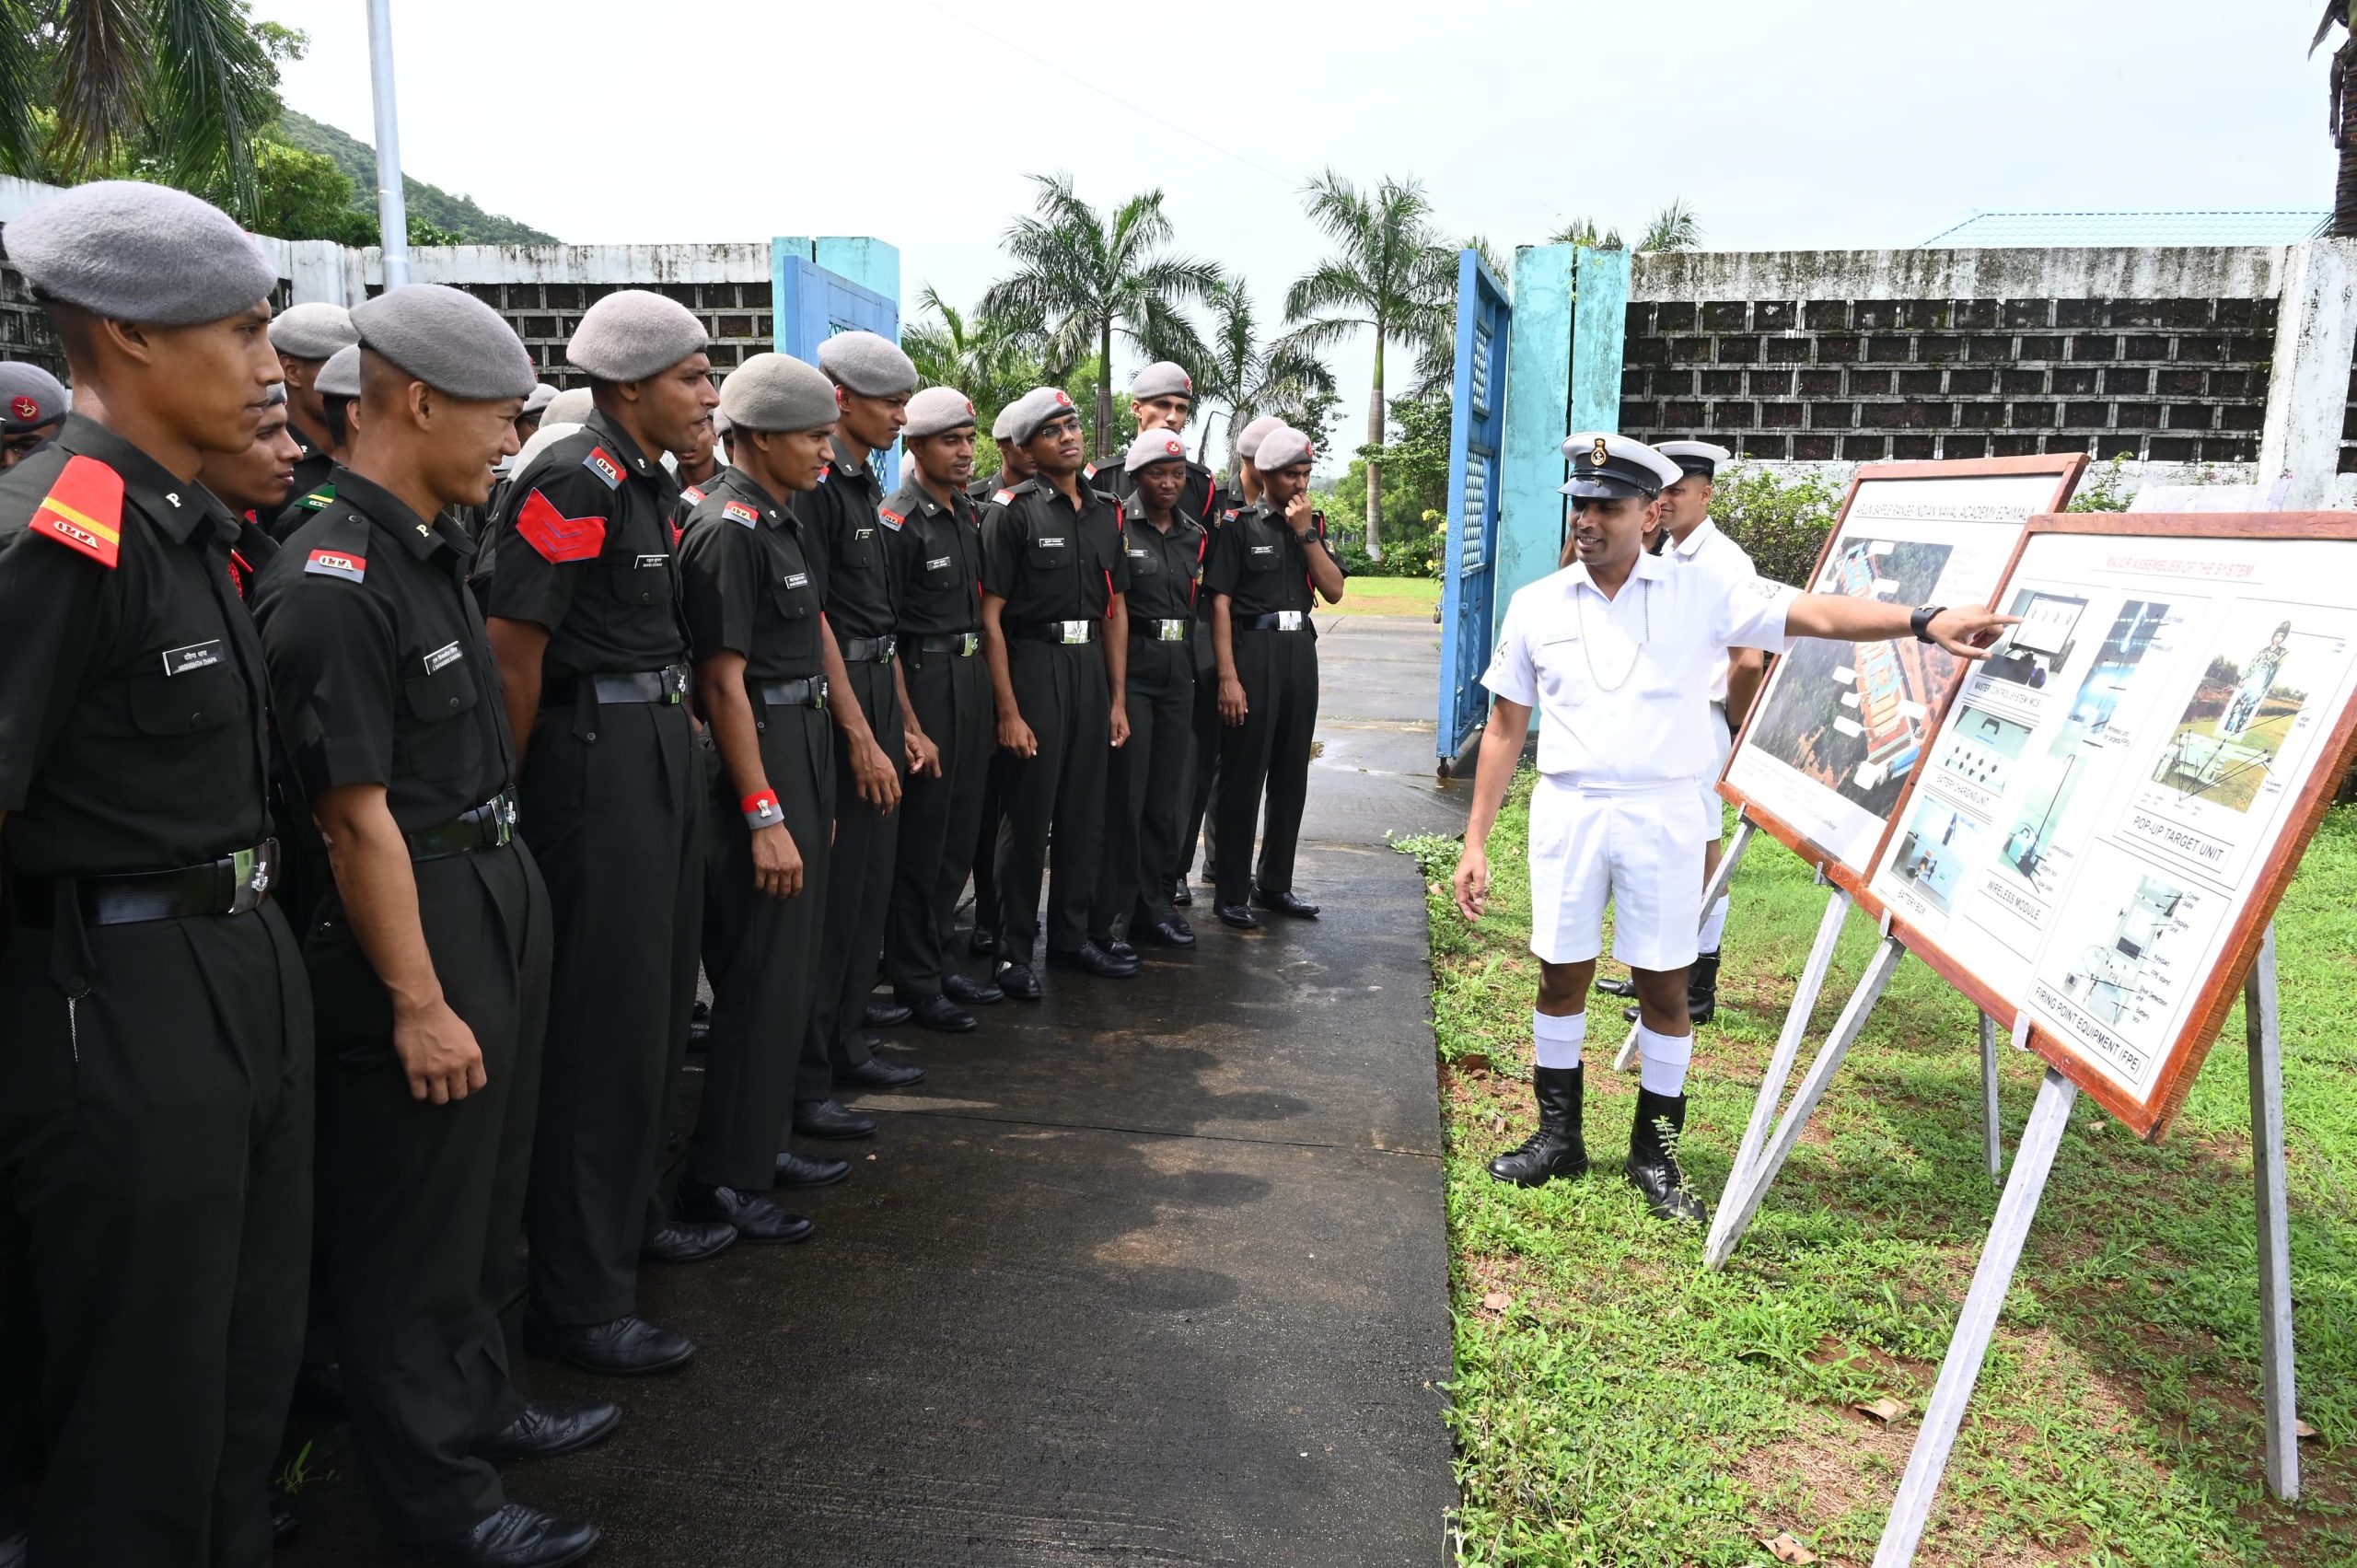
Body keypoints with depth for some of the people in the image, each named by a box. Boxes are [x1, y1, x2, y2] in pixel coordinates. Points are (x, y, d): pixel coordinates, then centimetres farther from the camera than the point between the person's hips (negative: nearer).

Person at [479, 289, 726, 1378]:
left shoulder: (649, 482, 14)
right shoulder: (575, 481, -16)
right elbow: (512, 646, -19)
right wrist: (514, 793, -12)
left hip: (664, 746, 10)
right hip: (597, 756, -10)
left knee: (657, 998, 18)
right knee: (604, 1020, -5)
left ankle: (629, 1214, 35)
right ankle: (576, 1299, 5)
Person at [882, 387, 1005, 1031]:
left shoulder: (969, 514, 13)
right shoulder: (898, 522, -12)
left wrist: (987, 688, 15)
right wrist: (907, 718, -17)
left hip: (972, 675, 8)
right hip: (924, 679, -8)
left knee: (959, 831, 13)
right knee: (920, 837, -1)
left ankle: (937, 960, 25)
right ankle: (914, 981, 10)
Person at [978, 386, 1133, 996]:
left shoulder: (1106, 511, 11)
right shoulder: (1012, 510, -8)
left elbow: (1115, 609, 14)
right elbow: (991, 615, -11)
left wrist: (1118, 699, 9)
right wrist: (1008, 711, -15)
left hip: (1091, 667, 6)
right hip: (1033, 665, -6)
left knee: (1085, 813, 11)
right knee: (1028, 817, 0)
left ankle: (1071, 937, 25)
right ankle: (1014, 952, 12)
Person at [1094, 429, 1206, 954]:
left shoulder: (1194, 535, 12)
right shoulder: (1116, 527, -7)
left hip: (1178, 670, 6)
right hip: (1130, 667, -6)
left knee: (1165, 793, 10)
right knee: (1124, 795, -5)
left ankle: (1153, 904, 20)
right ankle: (1110, 916, 3)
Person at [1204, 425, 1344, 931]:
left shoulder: (1313, 524, 12)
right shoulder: (1238, 527, -4)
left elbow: (1334, 591, 2)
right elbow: (1220, 603, -9)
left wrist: (1306, 532, -7)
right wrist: (1228, 676, -15)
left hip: (1300, 650, 6)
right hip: (1253, 649, -6)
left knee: (1291, 774, 11)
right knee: (1242, 775, -2)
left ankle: (1275, 883, 24)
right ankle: (1231, 893, 5)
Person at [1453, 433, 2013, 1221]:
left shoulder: (1701, 592, -1)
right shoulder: (1535, 605, 4)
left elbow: (1813, 613, -10)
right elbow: (1504, 729, 7)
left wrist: (1925, 621, -26)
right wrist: (1475, 842, 5)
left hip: (1664, 815, -1)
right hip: (1567, 810, 2)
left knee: (1664, 986, 5)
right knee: (1561, 976, 8)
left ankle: (1655, 1152, 21)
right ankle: (1558, 1135, 25)